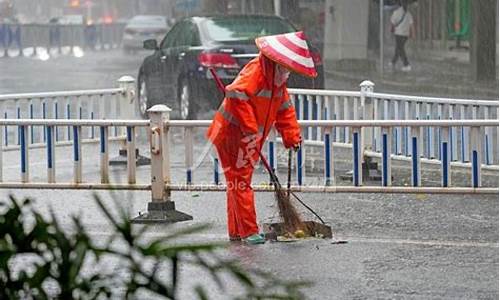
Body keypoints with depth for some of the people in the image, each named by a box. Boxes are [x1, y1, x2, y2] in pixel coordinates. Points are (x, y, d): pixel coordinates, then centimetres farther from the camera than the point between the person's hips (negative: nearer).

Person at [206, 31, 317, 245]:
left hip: (249, 140, 10)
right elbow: (236, 95, -35)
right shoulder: (255, 71, -21)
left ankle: (236, 231, 23)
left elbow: (284, 109, 17)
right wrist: (249, 127, -34)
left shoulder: (278, 79, 10)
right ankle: (249, 231, -8)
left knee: (238, 183, 16)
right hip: (232, 137, -10)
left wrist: (292, 136, 7)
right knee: (240, 183, -8)